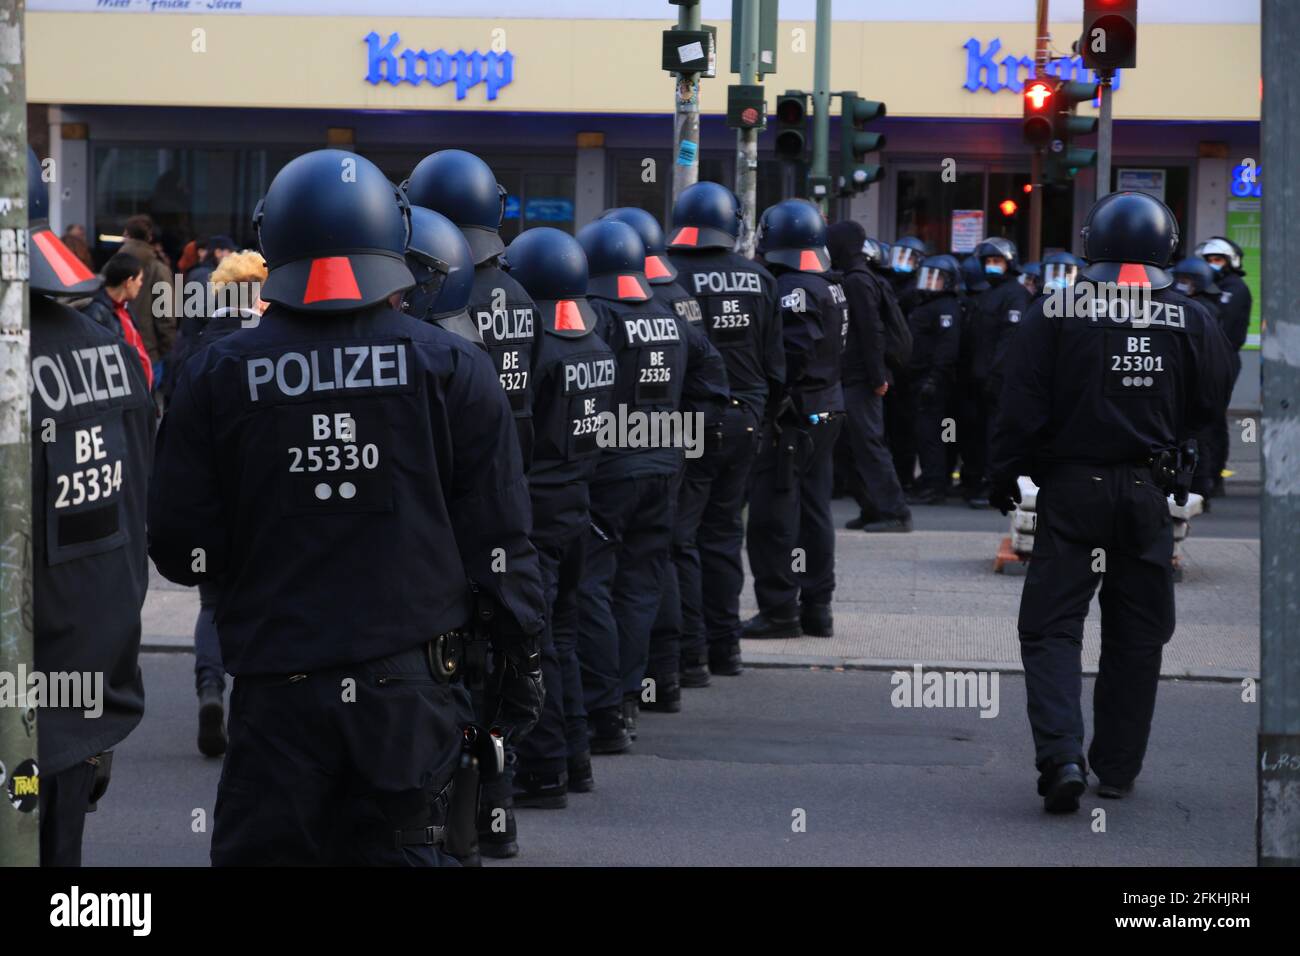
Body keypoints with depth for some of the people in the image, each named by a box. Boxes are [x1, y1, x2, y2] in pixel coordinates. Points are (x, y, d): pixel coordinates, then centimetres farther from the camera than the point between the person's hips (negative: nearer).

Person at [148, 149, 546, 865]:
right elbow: (498, 539, -1)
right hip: (411, 687, 0)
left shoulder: (218, 375, -1)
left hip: (276, 695, 0)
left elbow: (182, 553, 0)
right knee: (398, 851, 9)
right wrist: (518, 662, 8)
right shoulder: (451, 368, -1)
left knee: (261, 854, 7)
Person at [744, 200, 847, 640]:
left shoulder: (793, 288, -17)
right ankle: (816, 609, 20)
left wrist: (770, 402, -19)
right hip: (827, 409, 10)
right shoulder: (831, 286, 13)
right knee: (813, 510, 15)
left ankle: (779, 610, -2)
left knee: (773, 514, -3)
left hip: (794, 415, -10)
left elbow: (791, 354, -25)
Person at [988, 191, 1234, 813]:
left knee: (1051, 626, 1)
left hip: (1071, 488, -2)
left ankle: (1060, 754, -18)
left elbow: (1022, 409, -8)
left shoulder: (1055, 314, -8)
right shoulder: (1191, 321, -1)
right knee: (1137, 634, 13)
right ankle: (1117, 767, 20)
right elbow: (1209, 406, 10)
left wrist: (1004, 478, 3)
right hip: (1149, 492, 2)